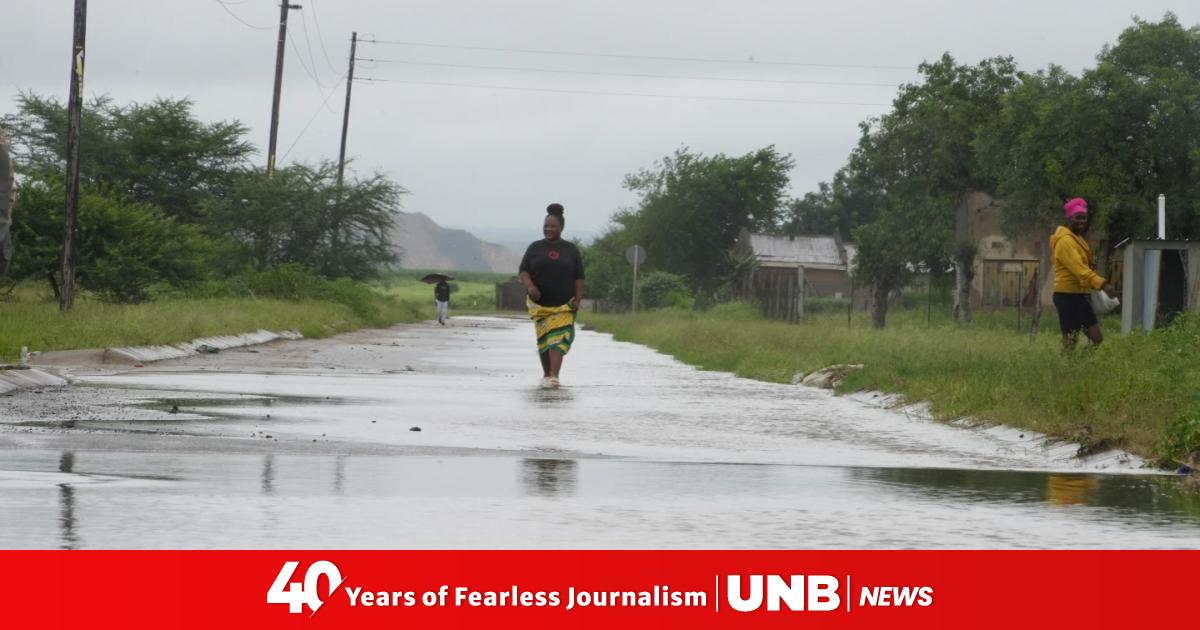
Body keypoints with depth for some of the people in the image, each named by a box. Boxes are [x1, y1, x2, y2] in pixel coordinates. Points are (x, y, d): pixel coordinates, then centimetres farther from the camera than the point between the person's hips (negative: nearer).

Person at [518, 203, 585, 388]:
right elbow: (523, 270, 3)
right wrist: (529, 285, -17)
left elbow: (579, 277, 6)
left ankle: (553, 376, -24)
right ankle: (546, 374, 16)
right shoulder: (535, 247, 7)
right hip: (539, 303, 2)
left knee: (559, 337, -16)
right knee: (543, 338, 5)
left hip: (564, 304, -2)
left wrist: (578, 298, -5)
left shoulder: (571, 249, 6)